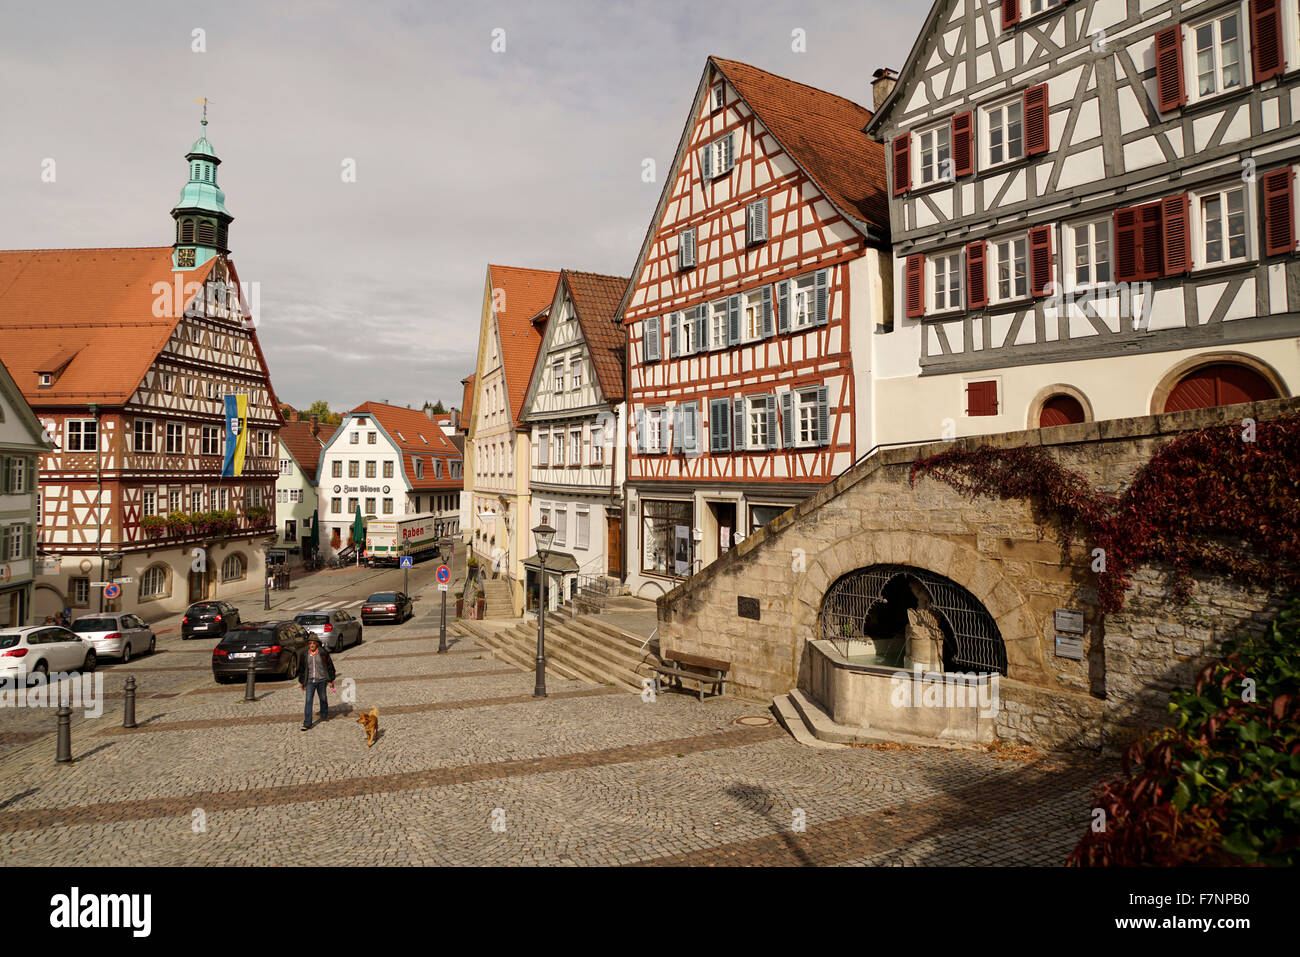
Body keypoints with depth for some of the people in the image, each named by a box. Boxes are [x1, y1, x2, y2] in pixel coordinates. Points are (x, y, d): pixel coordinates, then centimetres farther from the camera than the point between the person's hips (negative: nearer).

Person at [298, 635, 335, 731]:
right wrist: (301, 682, 15)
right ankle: (307, 724, -6)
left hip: (321, 680, -1)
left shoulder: (323, 653, -8)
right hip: (310, 681, 1)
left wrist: (330, 680, 0)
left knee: (323, 699, 15)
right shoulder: (304, 654, 0)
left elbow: (330, 666, 0)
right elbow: (301, 668, 13)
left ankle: (324, 715, 39)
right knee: (308, 701, -7)